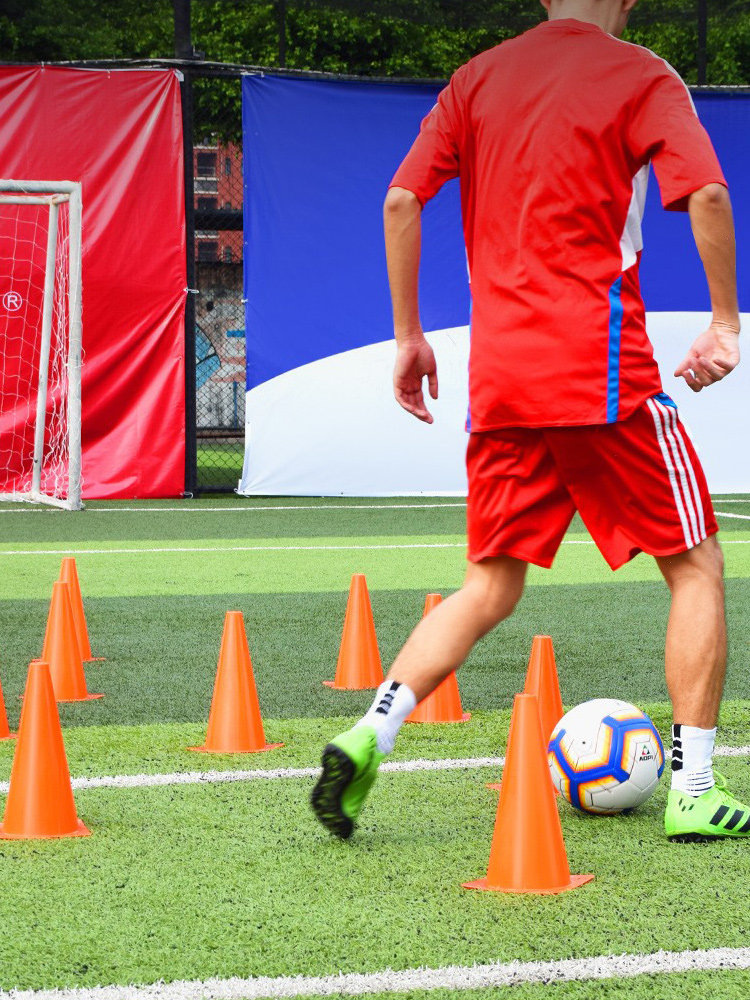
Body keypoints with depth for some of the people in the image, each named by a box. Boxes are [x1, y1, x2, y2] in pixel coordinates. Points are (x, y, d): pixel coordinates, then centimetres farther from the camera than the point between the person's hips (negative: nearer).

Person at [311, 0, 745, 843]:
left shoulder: (479, 77, 13)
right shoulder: (640, 76, 0)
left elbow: (400, 200, 6)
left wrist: (407, 335, 11)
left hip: (500, 375, 5)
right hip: (602, 369, -5)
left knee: (491, 586, 11)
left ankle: (369, 735, -9)